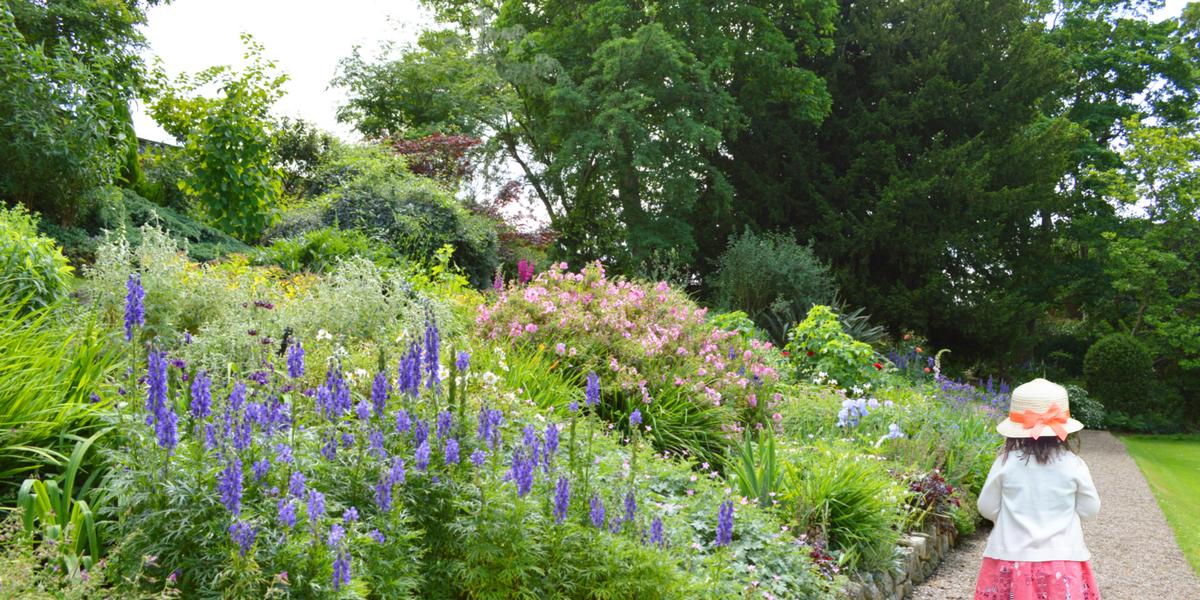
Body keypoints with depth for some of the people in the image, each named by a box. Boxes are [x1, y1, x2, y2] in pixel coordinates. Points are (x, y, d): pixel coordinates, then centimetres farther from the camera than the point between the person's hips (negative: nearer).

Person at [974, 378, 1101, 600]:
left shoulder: (1005, 463, -8)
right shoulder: (1073, 465, -7)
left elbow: (987, 508, -1)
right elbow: (1090, 509, 4)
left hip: (1012, 559, 0)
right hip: (1061, 560, 0)